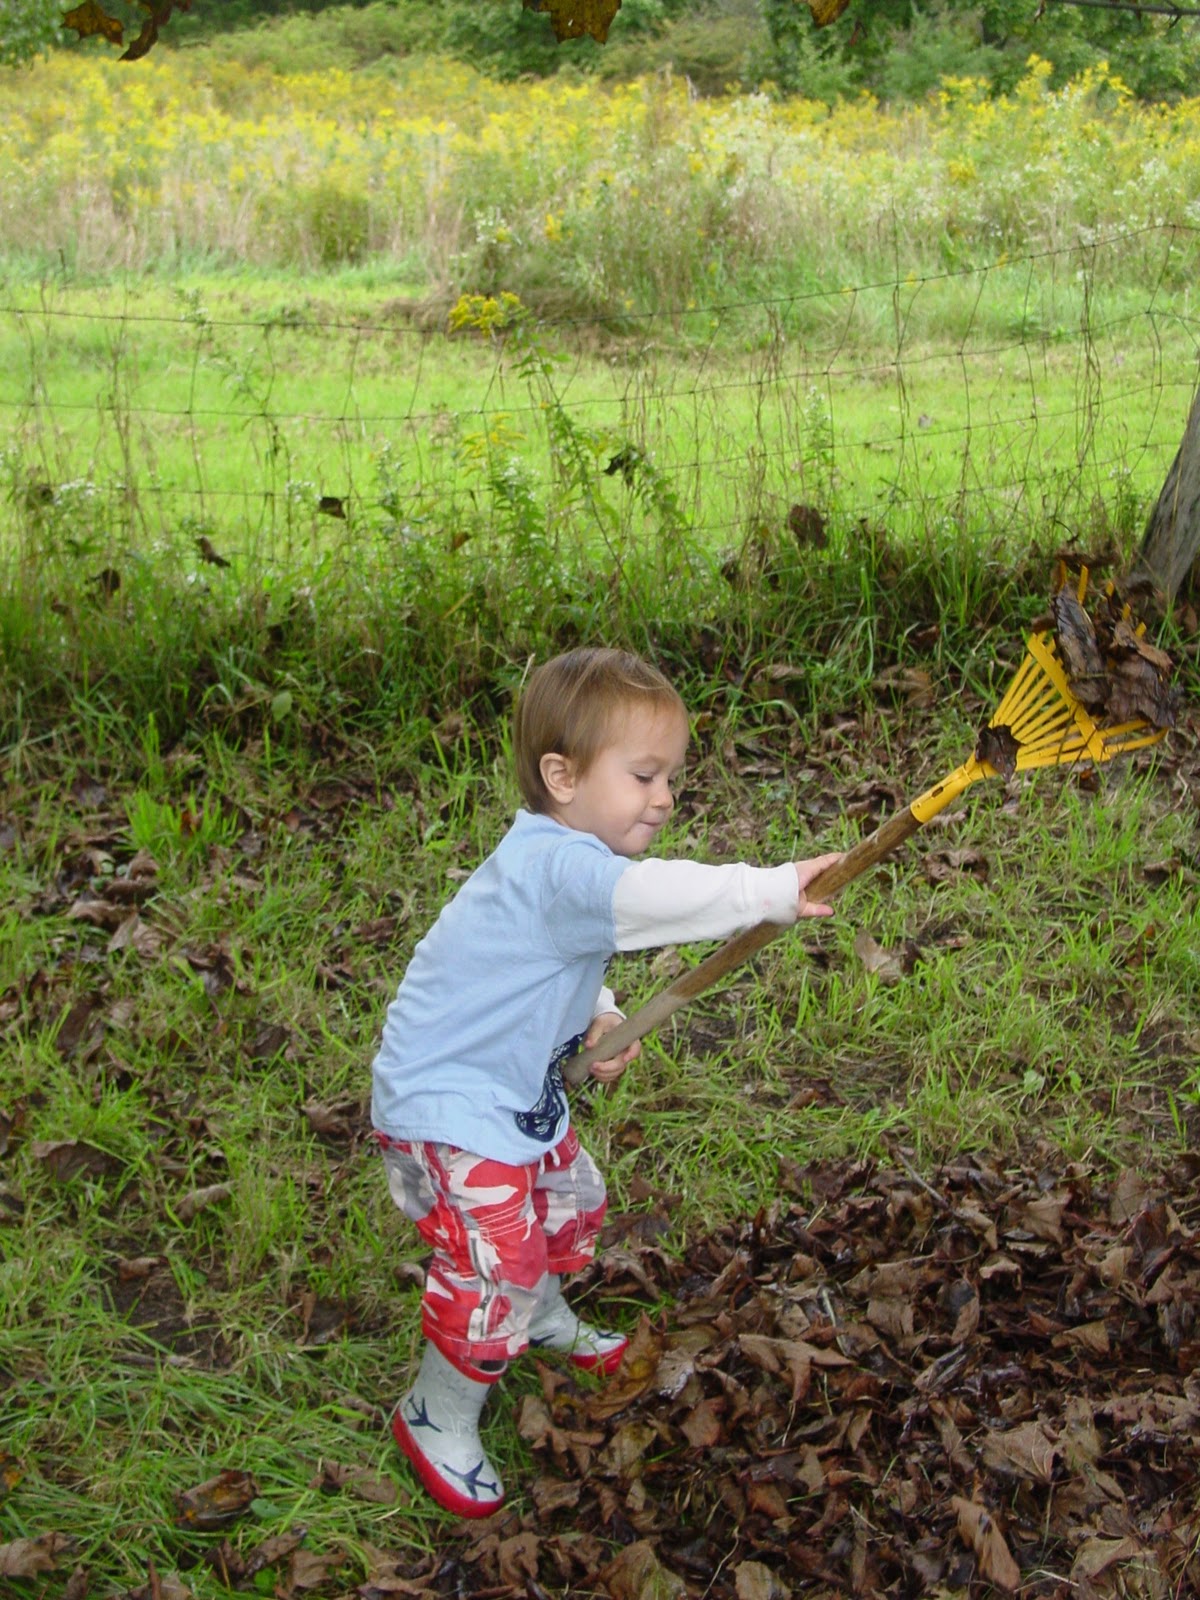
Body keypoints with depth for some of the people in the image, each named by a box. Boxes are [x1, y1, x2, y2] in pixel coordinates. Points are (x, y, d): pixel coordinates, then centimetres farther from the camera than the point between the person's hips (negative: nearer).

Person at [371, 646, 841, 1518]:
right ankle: (439, 1416, 15)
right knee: (495, 1264, -9)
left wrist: (600, 1017, -2)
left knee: (570, 1198, 25)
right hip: (447, 1102, -10)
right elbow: (653, 896, -48)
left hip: (519, 1088, 10)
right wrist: (772, 889, -49)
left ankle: (544, 1317, 54)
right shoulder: (553, 867, -30)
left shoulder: (571, 862, 4)